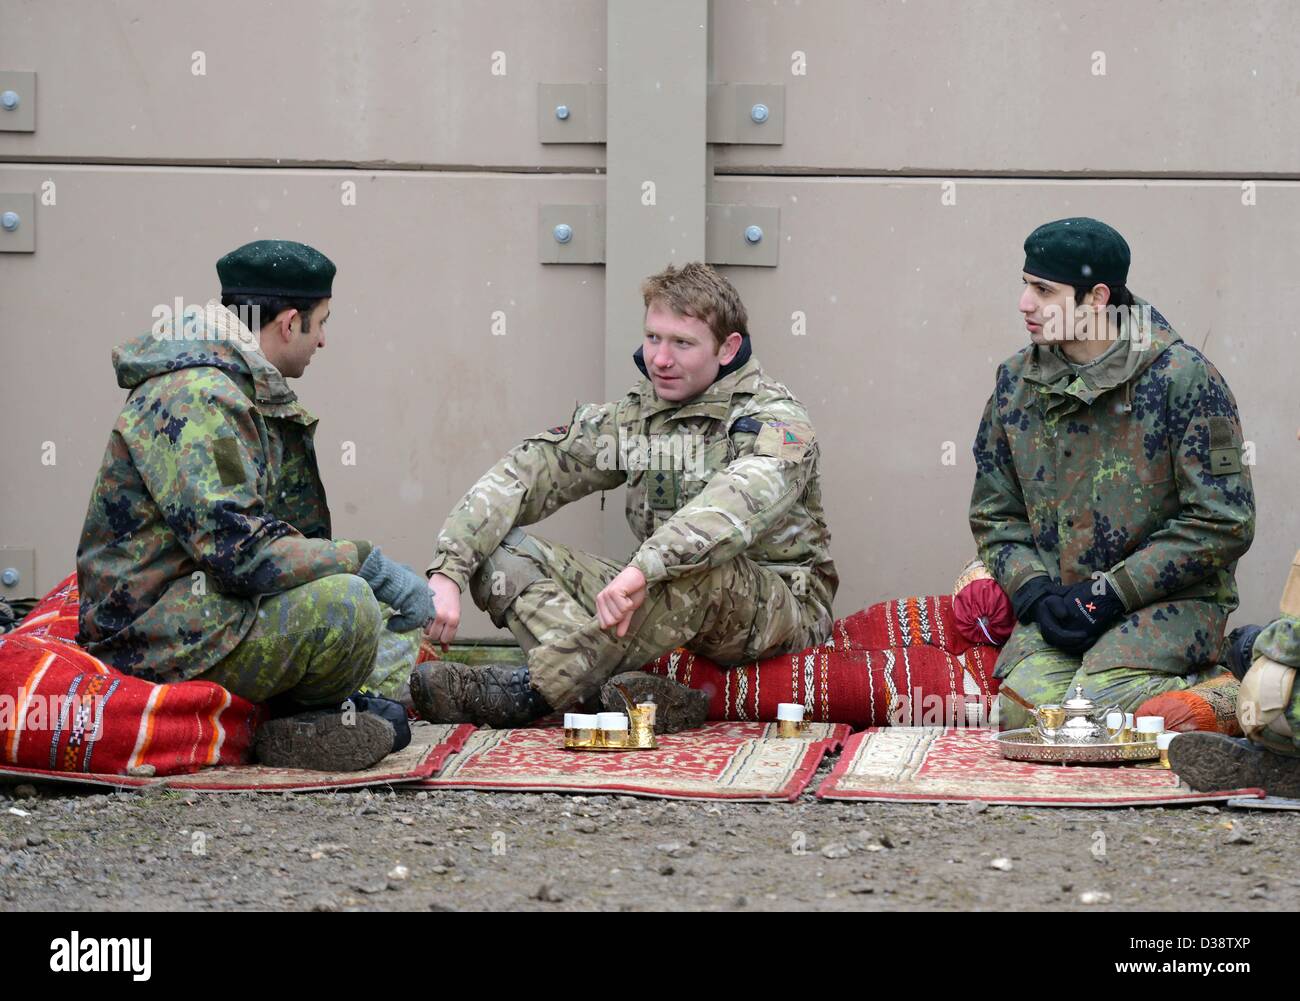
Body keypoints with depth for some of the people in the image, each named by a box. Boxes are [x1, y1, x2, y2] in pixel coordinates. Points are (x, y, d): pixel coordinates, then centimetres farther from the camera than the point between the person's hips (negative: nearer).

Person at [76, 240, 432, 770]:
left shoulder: (242, 392, 15)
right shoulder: (196, 397, -18)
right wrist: (367, 563, -21)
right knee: (345, 604, -32)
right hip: (156, 636, -11)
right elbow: (239, 550, -26)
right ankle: (301, 720, -6)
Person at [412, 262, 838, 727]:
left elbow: (744, 501, -36)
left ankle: (531, 690, -37)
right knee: (499, 554, -11)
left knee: (701, 569, -41)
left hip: (784, 607, -6)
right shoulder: (632, 414, 7)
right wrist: (447, 572, -17)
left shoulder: (774, 418, -13)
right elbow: (522, 476, -1)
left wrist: (641, 569, -51)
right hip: (666, 600, 6)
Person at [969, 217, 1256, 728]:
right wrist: (1035, 592, -6)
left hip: (1168, 603, -4)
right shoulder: (1017, 381, 8)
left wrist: (1110, 594, -14)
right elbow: (994, 516, 14)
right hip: (1061, 606, 5)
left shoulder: (1182, 378, -8)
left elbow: (1223, 523, -10)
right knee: (1023, 706, -24)